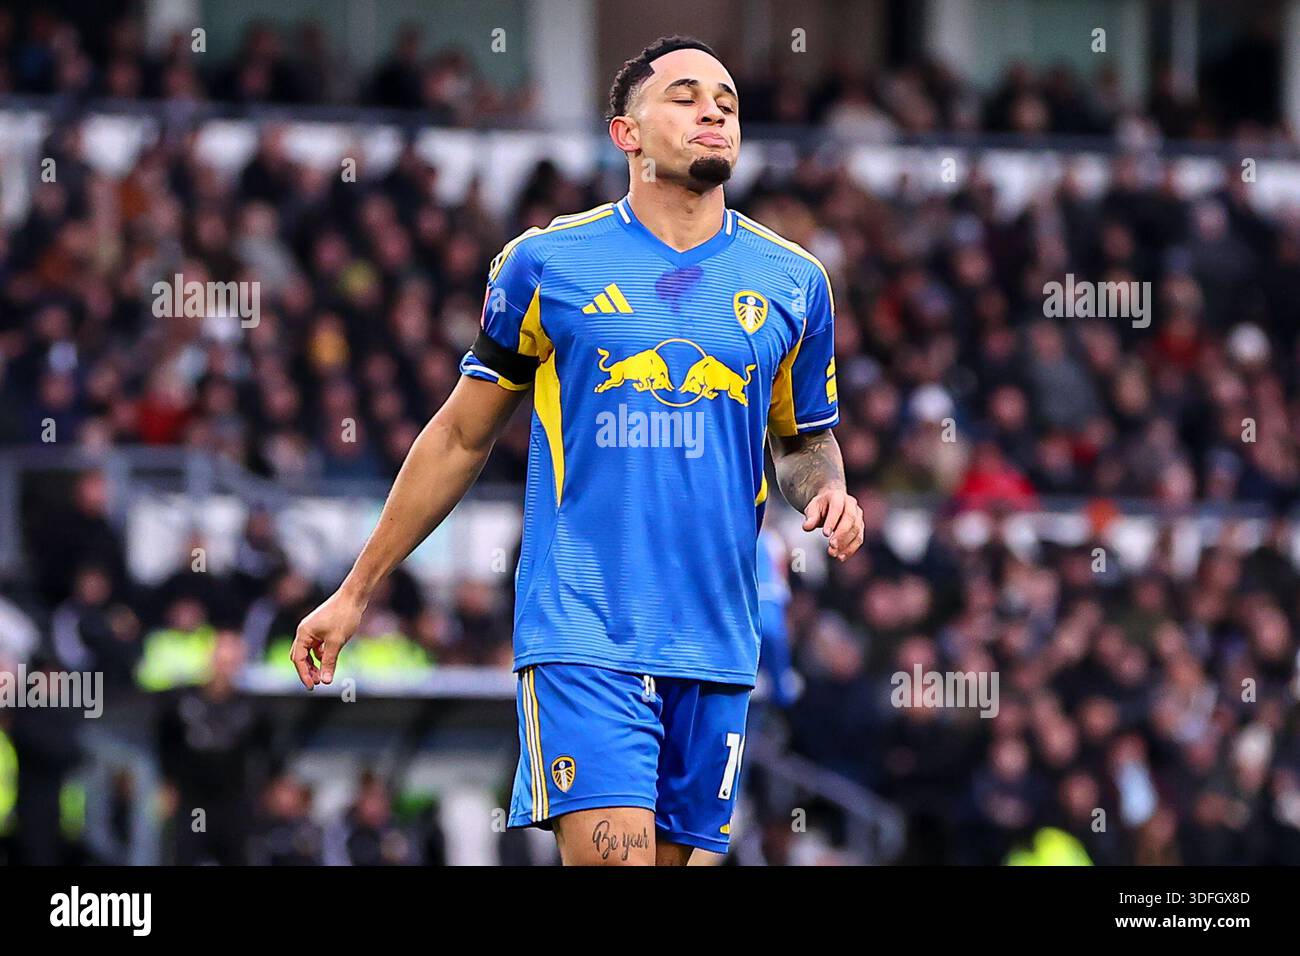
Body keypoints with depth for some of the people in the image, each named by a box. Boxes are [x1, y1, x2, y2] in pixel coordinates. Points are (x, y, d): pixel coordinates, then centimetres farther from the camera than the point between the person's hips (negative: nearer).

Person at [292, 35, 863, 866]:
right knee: (610, 855, -19)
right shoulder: (546, 263, 3)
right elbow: (462, 435, 12)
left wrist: (826, 492, -1)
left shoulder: (792, 281, 10)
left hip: (714, 644, 3)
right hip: (579, 634, -3)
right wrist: (357, 591, 13)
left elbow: (806, 438, 24)